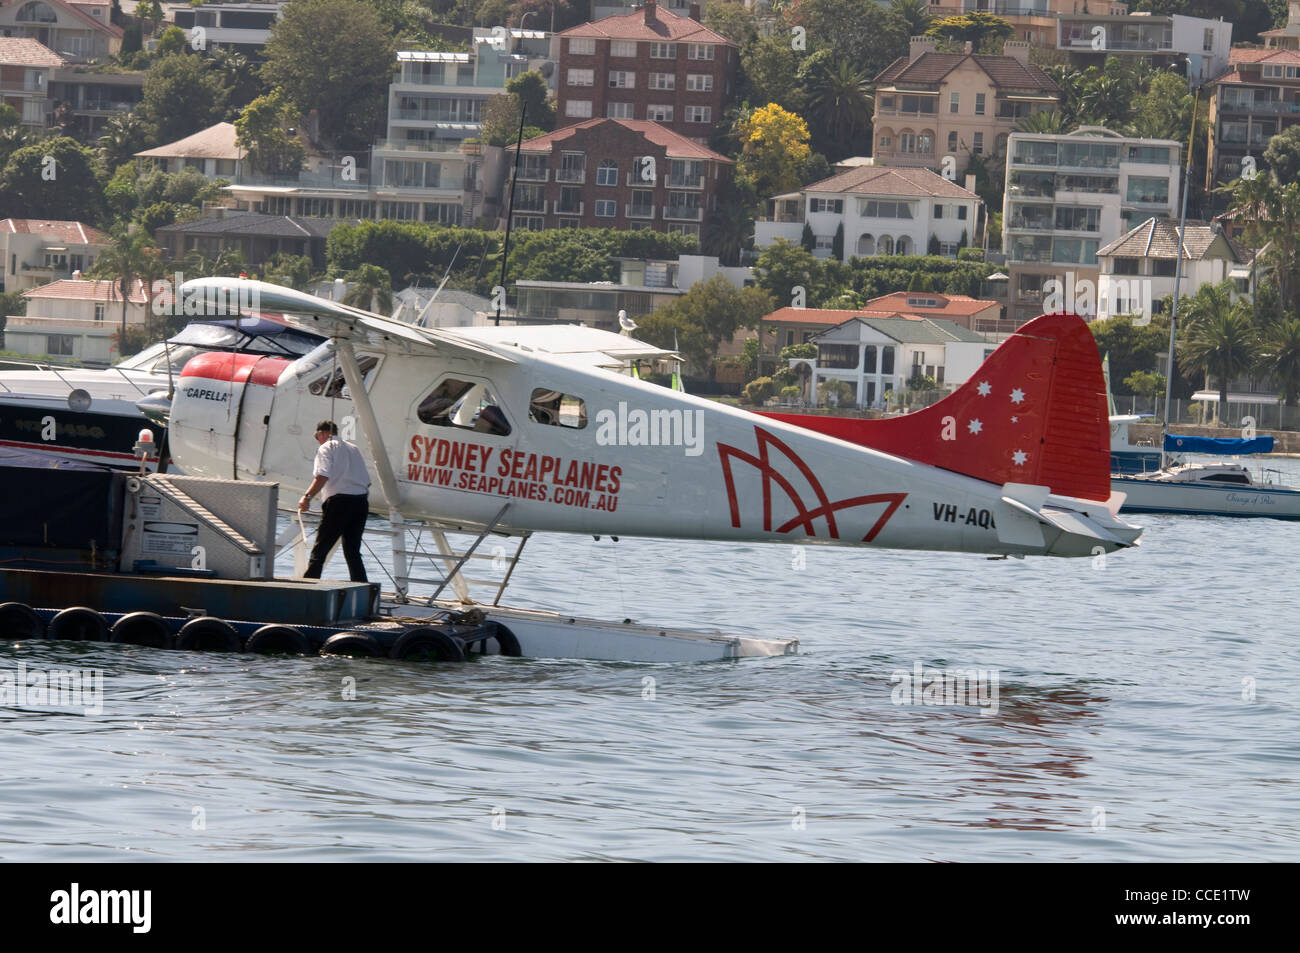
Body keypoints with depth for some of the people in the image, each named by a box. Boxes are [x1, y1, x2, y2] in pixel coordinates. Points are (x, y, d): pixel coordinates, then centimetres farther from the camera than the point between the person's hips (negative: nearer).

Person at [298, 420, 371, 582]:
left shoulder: (326, 448, 0)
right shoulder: (353, 449, 20)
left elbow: (323, 476, -16)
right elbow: (367, 481, 18)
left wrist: (307, 496, -18)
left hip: (339, 501, -6)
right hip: (361, 501, 6)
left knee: (320, 550, -2)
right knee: (353, 552, 11)